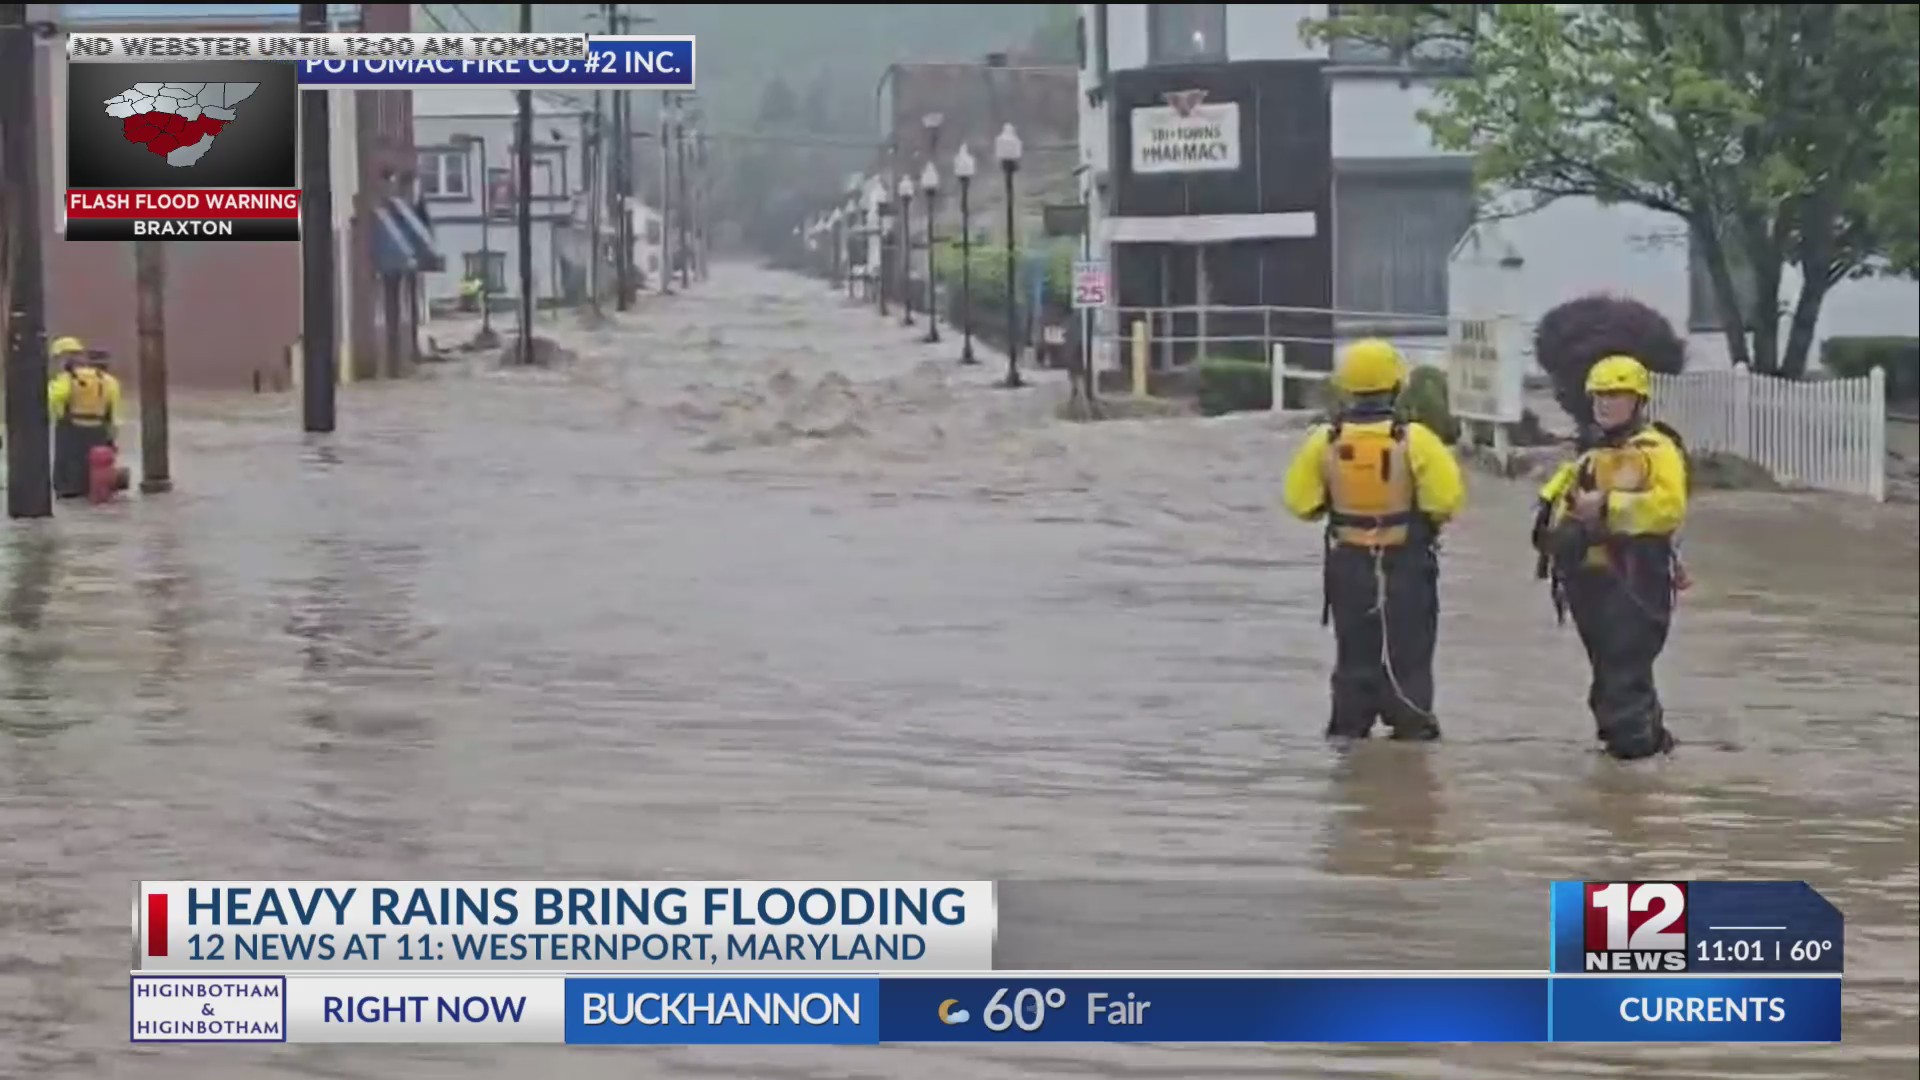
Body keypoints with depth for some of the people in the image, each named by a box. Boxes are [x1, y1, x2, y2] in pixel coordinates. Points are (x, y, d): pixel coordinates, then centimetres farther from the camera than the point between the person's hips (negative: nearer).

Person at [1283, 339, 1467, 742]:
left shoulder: (1325, 441, -7)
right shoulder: (1413, 440, -16)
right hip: (1406, 564, -3)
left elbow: (1300, 503, -3)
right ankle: (1412, 728, 8)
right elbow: (1447, 500, -17)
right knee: (1407, 657, 7)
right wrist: (1423, 513, 3)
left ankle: (1349, 729, 18)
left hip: (1348, 564, 3)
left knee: (1354, 655, 14)